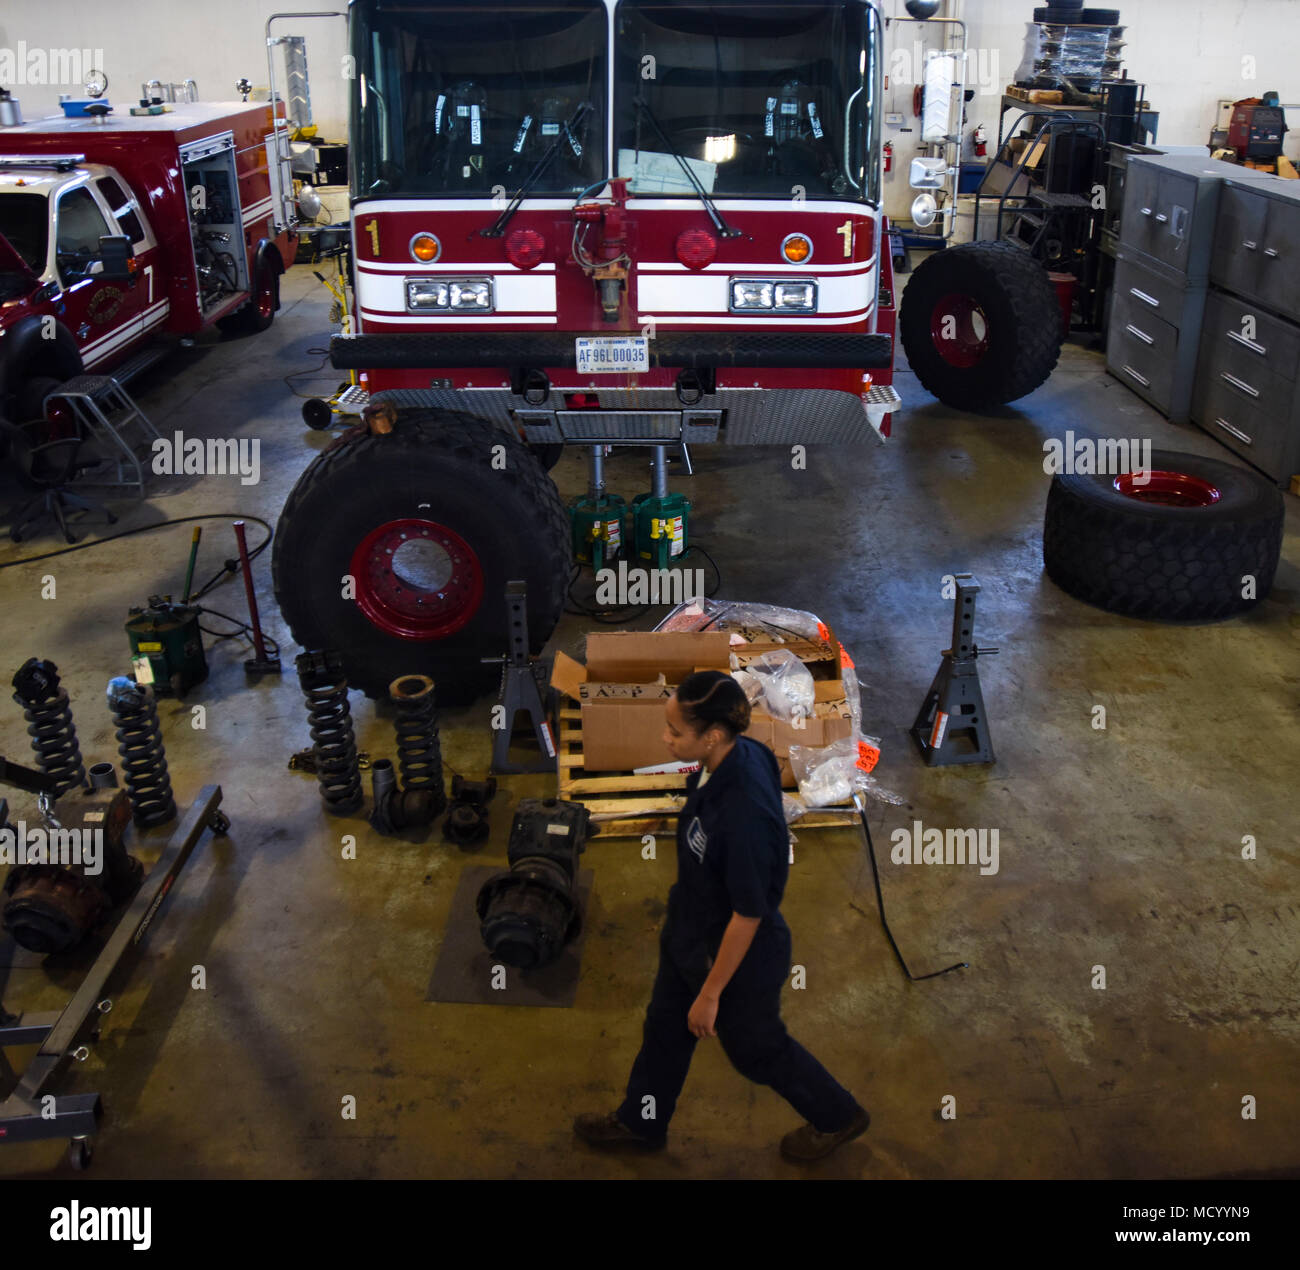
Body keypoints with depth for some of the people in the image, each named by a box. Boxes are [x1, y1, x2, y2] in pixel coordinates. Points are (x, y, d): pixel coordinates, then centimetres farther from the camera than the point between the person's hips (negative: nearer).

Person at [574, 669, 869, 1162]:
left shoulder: (745, 813, -40)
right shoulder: (734, 756, -15)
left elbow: (748, 915, -28)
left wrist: (710, 993, -15)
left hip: (736, 954, -8)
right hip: (691, 929, 8)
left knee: (755, 1048, 20)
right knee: (665, 1027, 27)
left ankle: (837, 1116, 48)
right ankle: (641, 1122, 53)